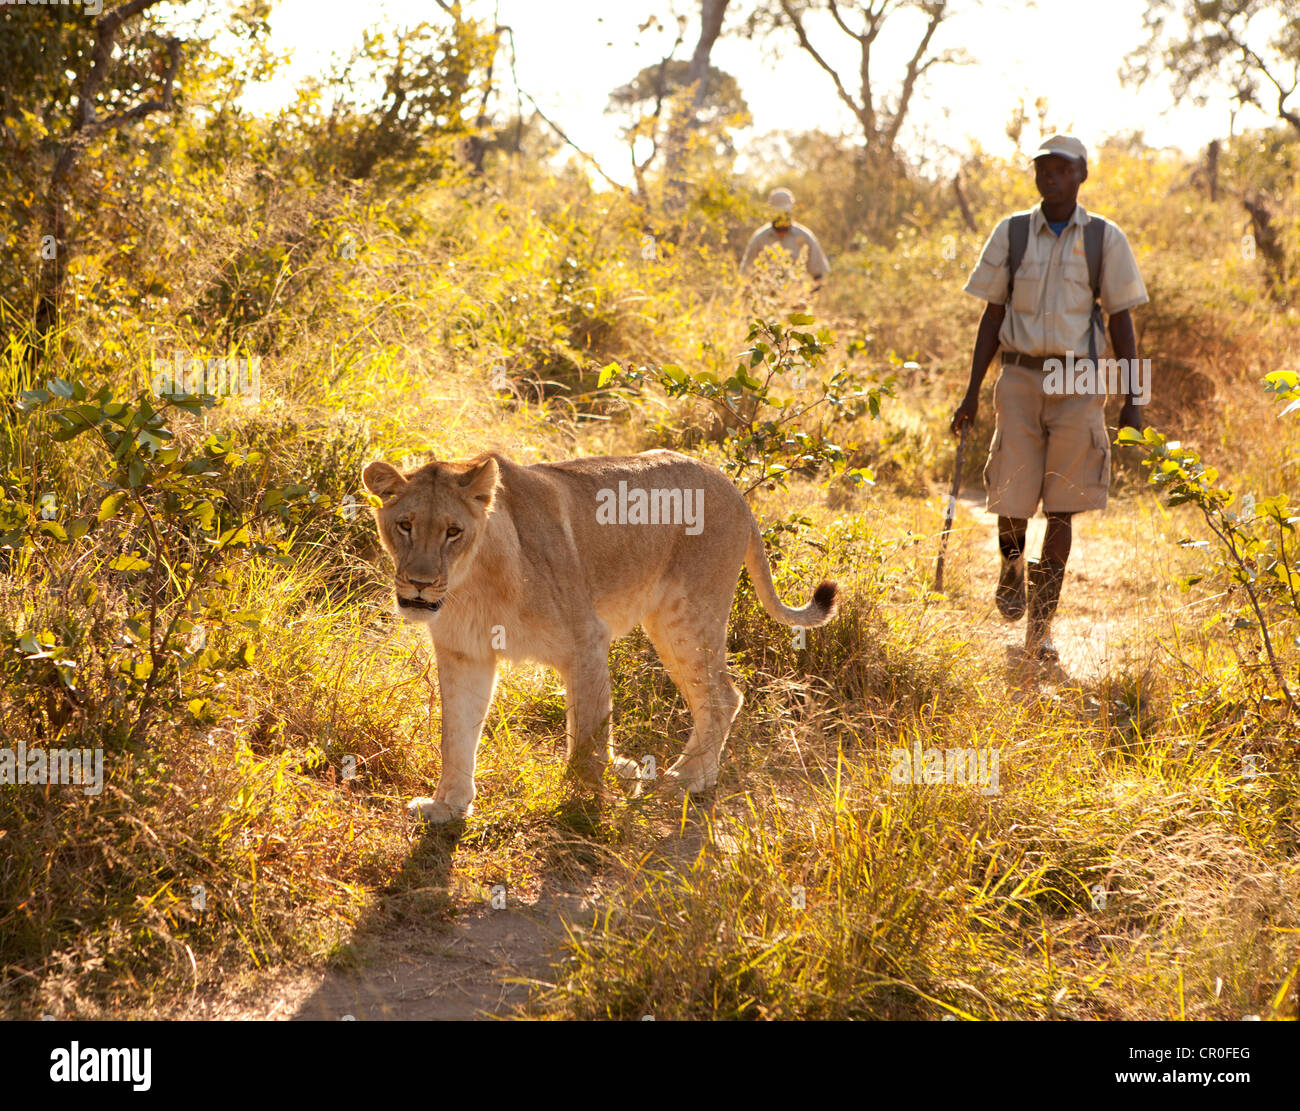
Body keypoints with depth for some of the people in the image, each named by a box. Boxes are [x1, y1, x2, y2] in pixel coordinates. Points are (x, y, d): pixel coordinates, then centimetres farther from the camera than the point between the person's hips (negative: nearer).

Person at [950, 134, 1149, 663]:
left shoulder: (1105, 239, 3)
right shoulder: (1011, 233, 5)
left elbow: (1121, 321, 5)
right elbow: (993, 316, 8)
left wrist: (1132, 401, 1)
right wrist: (972, 394, 4)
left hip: (1078, 384, 0)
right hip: (1020, 378, 1)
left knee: (1062, 509, -3)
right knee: (1012, 497, -3)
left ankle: (1040, 629, 5)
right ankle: (1011, 567, 33)